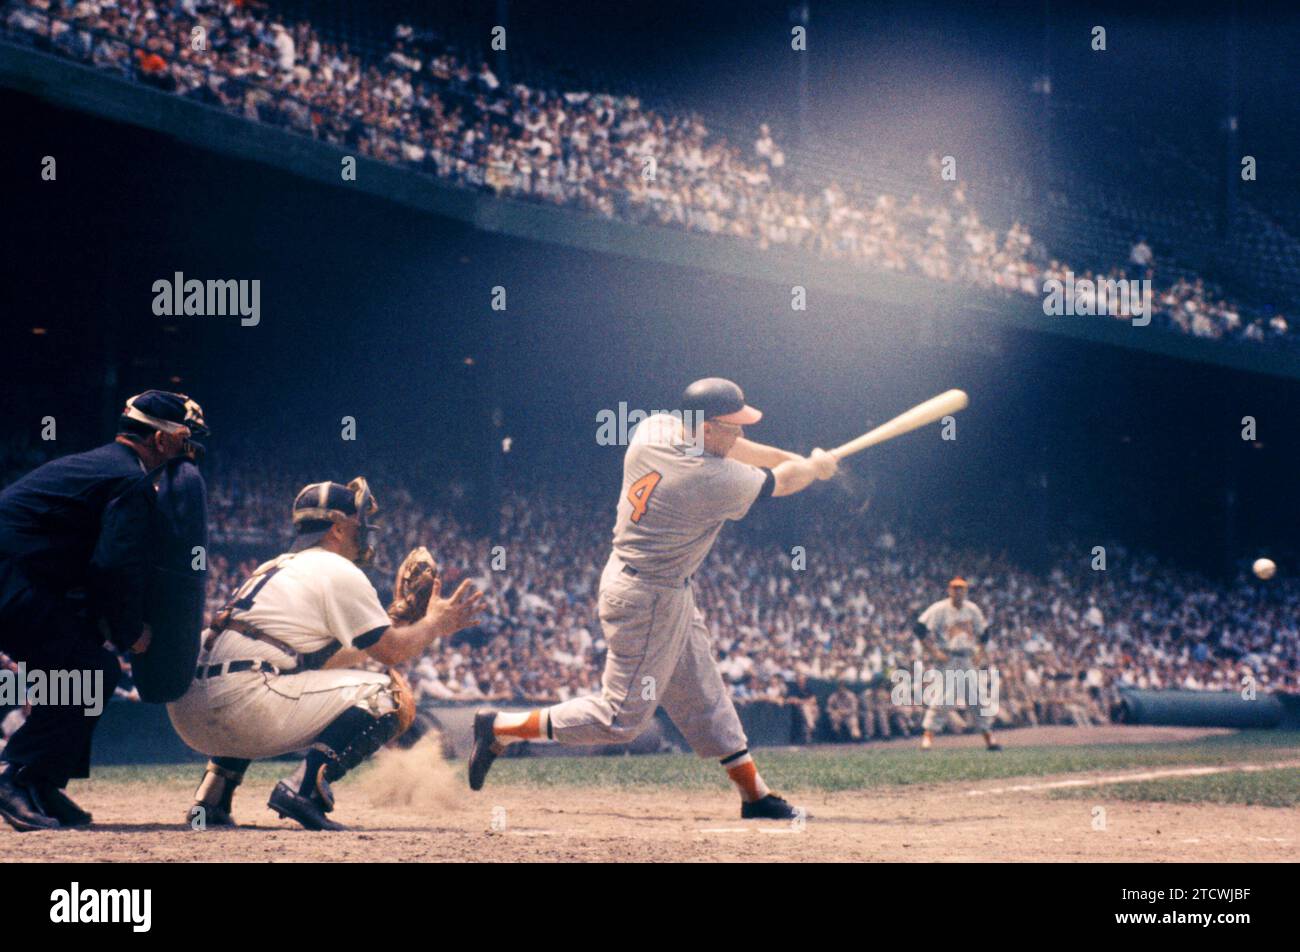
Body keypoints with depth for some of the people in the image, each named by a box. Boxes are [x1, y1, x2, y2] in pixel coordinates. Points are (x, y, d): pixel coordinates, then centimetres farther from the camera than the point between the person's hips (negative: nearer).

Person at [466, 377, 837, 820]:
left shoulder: (654, 426, -5)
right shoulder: (715, 482, -26)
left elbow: (718, 447, 14)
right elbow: (782, 482, -8)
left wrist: (793, 457, 16)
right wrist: (816, 466, 13)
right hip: (649, 598, -10)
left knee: (704, 699, 16)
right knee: (622, 718, 0)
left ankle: (754, 795, 25)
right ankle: (500, 728, 5)